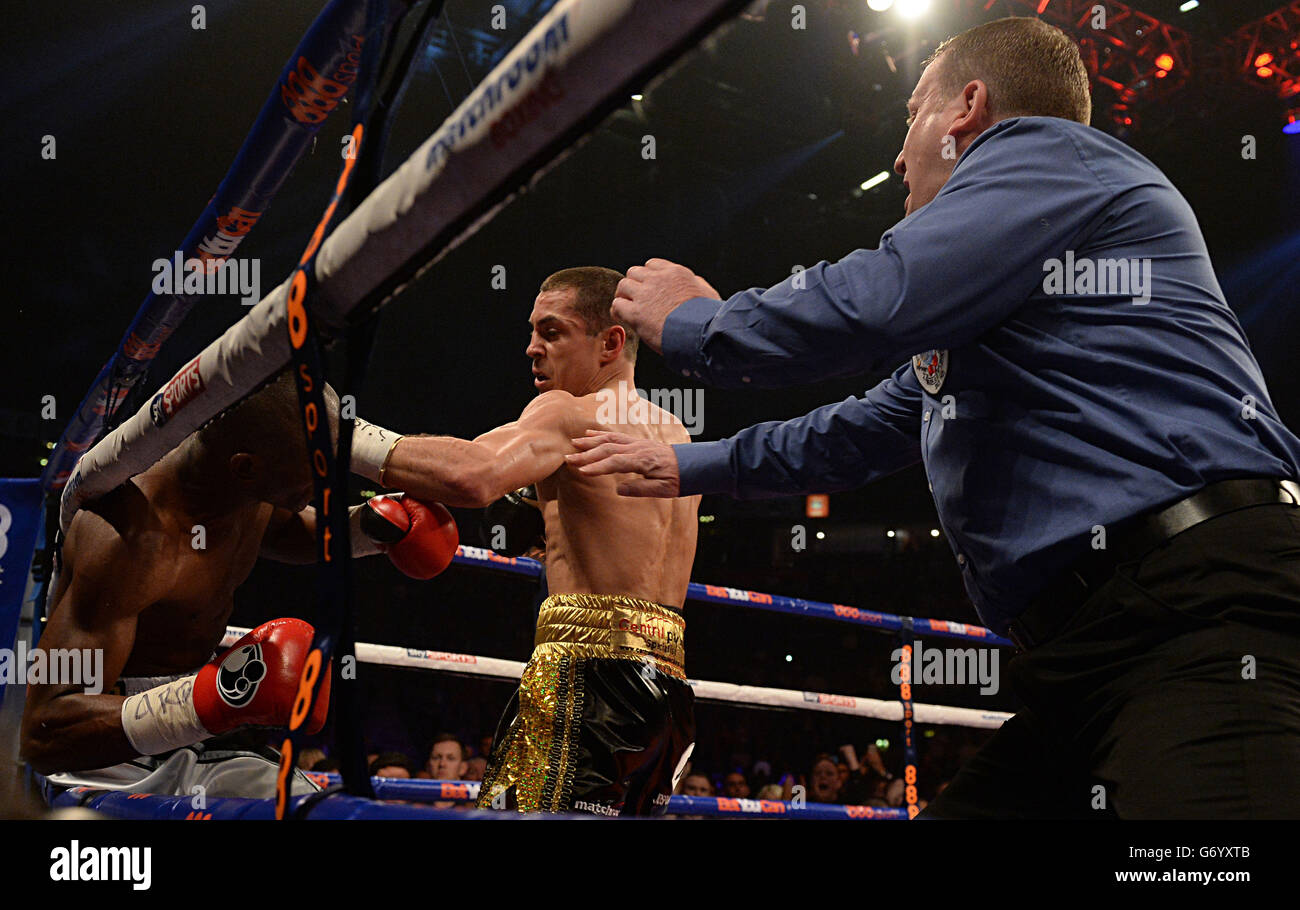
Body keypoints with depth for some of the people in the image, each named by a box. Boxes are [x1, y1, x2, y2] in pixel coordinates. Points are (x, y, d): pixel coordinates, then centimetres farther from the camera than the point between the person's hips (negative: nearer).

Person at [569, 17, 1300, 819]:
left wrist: (690, 324, 7)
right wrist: (690, 467, 52)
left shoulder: (1044, 150, 0)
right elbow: (867, 430, 44)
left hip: (1197, 622, -10)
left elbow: (873, 303, -12)